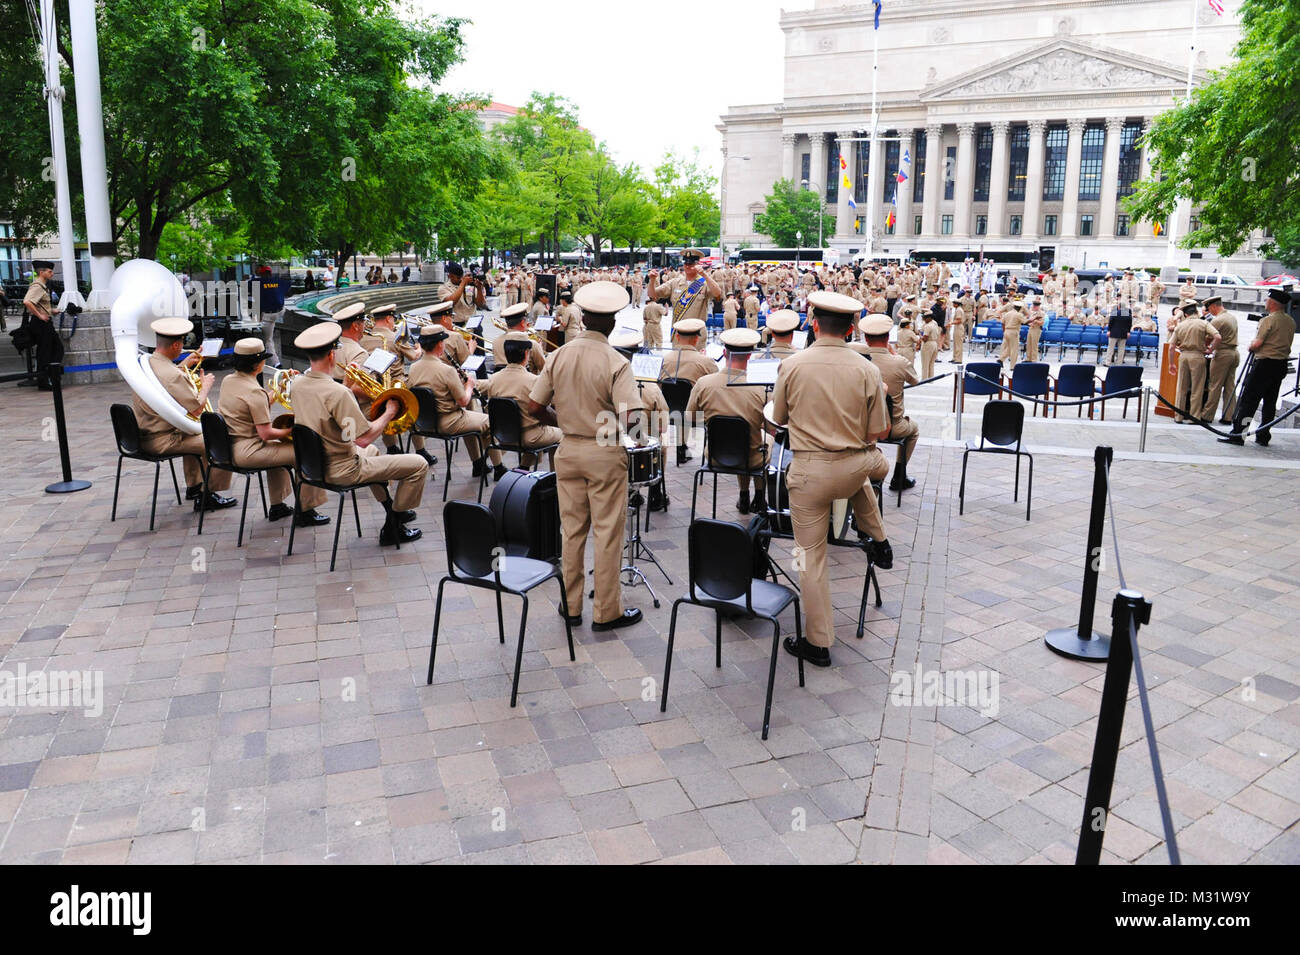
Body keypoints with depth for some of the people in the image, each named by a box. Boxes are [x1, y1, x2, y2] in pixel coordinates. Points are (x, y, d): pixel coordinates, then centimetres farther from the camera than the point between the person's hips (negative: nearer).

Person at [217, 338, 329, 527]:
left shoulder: (228, 381, 6)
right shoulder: (254, 392, -22)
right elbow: (266, 433, -22)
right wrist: (292, 431, -8)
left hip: (230, 447, 10)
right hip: (247, 452, -10)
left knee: (279, 446, 35)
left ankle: (277, 506, 37)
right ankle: (305, 512, -1)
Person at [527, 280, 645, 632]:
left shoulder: (558, 356, -2)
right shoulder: (616, 362, -16)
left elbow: (533, 407, 0)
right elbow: (630, 417, -24)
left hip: (569, 451, 5)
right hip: (605, 454, -4)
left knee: (572, 530, 14)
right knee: (607, 533, 5)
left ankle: (571, 606, 24)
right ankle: (607, 612, 13)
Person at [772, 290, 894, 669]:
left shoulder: (792, 365, -8)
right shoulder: (866, 370, -7)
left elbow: (778, 417, 6)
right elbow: (879, 432, -2)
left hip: (808, 470, -2)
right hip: (853, 468, 2)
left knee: (811, 555, 7)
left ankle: (818, 643, 13)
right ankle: (879, 544, 46)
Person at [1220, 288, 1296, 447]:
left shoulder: (1268, 320, -13)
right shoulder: (1291, 322, 11)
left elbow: (1257, 344, -16)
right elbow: (1284, 342, 18)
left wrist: (1251, 346, 5)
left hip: (1265, 363, -8)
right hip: (1282, 365, 8)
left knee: (1248, 399, -7)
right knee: (1270, 401, 11)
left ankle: (1238, 434, -11)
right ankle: (1263, 436, 14)